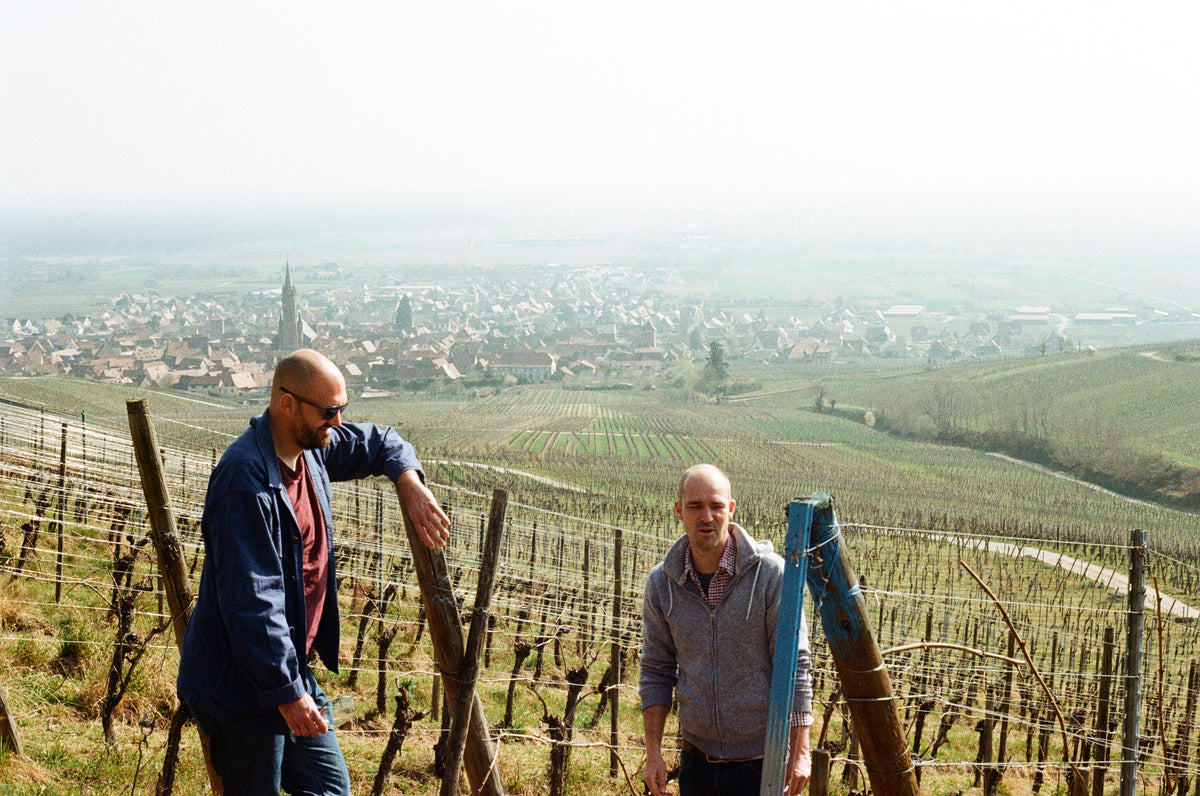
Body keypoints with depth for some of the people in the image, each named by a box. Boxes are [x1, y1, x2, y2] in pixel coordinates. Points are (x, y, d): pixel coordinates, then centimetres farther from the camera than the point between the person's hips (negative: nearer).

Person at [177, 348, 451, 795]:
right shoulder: (247, 479, -26)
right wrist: (285, 692, -26)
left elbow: (378, 444, 25)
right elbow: (252, 602, -28)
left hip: (291, 668, 10)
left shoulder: (311, 448, 4)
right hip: (241, 686, -10)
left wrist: (412, 488, 5)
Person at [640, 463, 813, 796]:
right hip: (695, 759, 4)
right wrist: (653, 752, 2)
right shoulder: (662, 582, 1)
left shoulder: (770, 574, -10)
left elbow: (795, 666, -8)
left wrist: (800, 751, -11)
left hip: (759, 760, -3)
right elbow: (656, 672, 8)